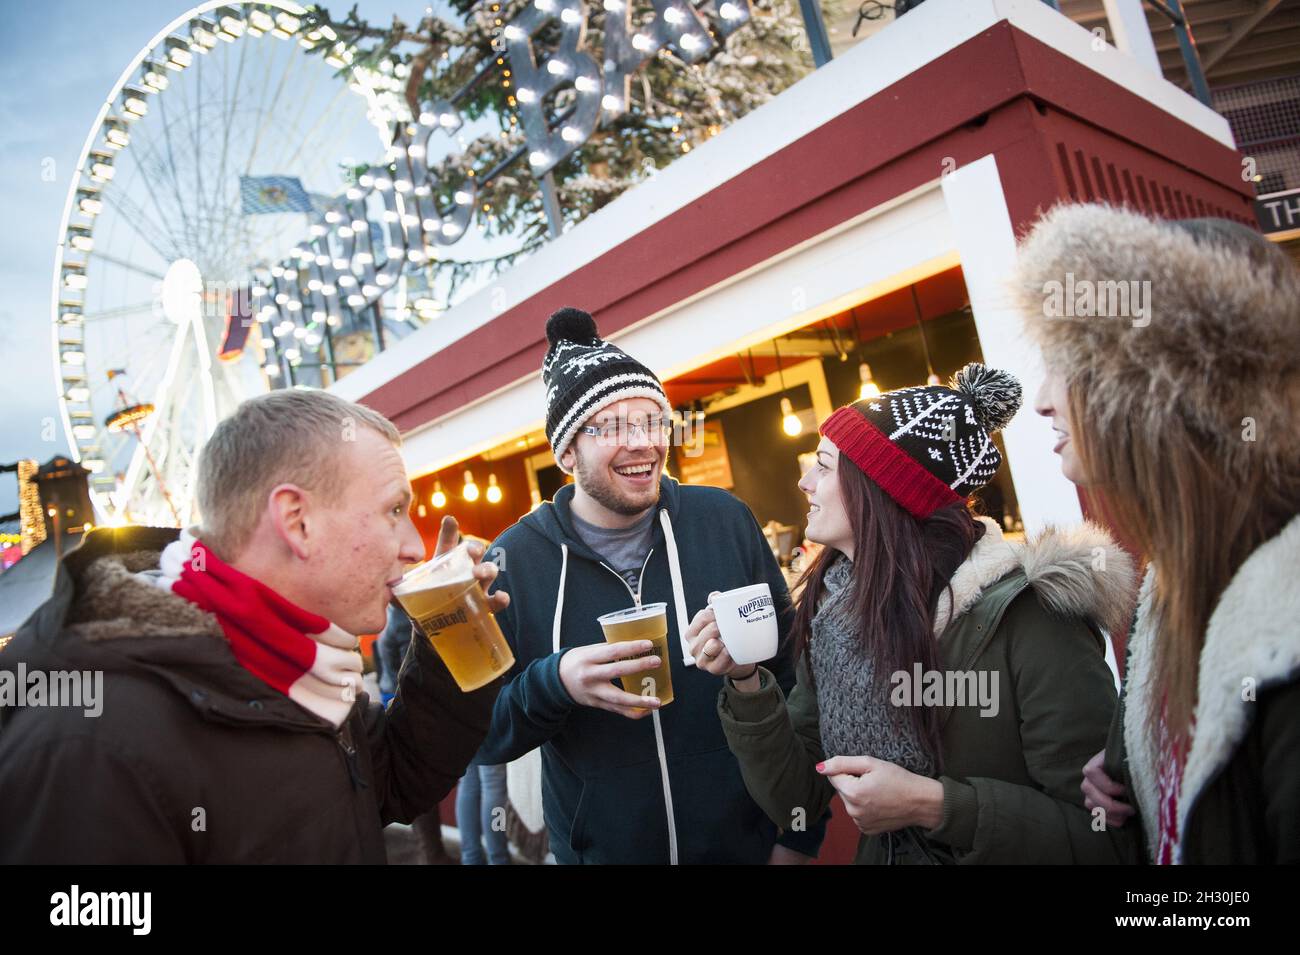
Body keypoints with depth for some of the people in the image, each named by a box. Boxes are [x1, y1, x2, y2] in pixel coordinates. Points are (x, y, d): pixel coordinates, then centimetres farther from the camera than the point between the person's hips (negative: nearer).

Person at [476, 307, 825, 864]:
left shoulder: (723, 520, -9)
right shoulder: (514, 561, -11)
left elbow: (792, 673, -2)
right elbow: (481, 735, -7)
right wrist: (554, 685, -26)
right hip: (599, 849, 0)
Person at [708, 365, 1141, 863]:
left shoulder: (1022, 613, -19)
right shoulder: (833, 615, -4)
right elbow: (795, 798, -3)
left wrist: (933, 805, -24)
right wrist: (746, 683, -15)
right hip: (883, 852, 4)